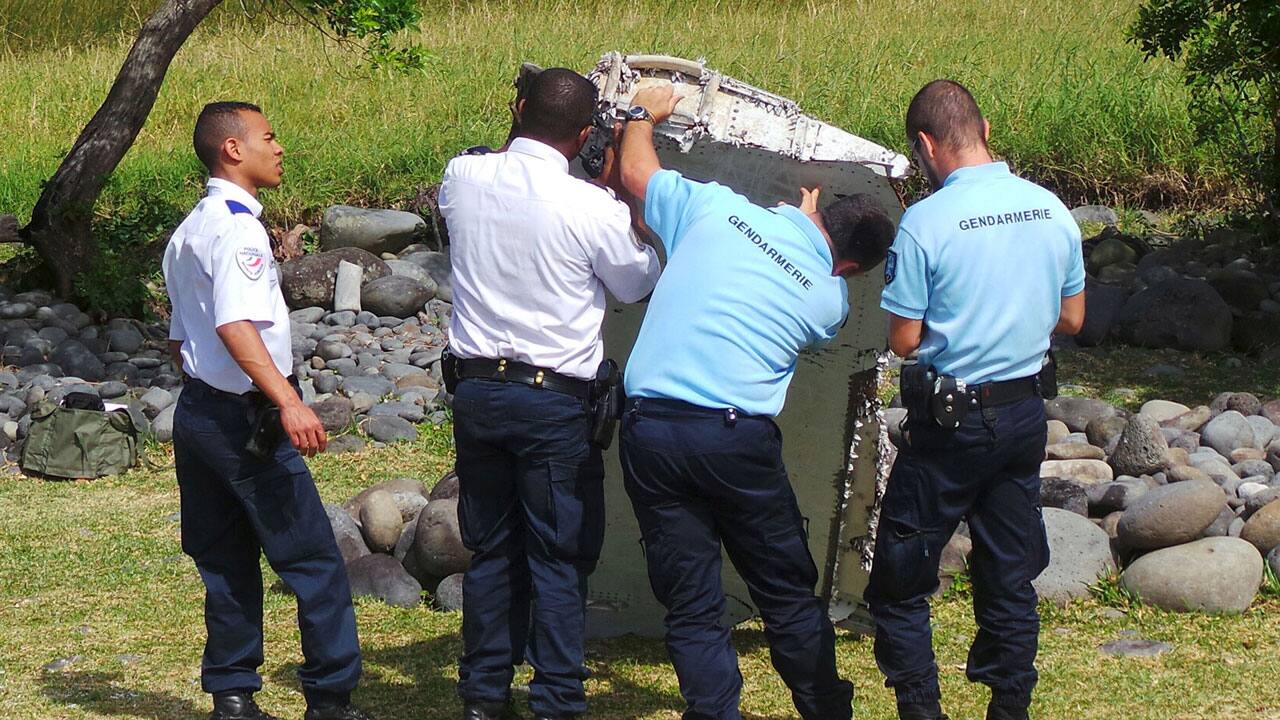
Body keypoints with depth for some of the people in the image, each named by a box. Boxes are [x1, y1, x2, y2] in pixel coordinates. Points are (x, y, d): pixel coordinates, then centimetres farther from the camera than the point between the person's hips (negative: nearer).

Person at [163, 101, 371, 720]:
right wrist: (289, 403, -33)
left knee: (228, 563, 12)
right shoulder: (238, 226, -15)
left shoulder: (186, 234, 16)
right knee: (314, 560, -4)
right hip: (244, 417, -10)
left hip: (197, 409, 10)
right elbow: (236, 327, -27)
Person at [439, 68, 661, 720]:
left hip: (475, 390, 5)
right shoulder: (594, 208, -15)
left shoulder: (463, 178, -3)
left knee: (491, 549, 15)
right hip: (554, 401, -4)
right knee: (560, 557, 4)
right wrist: (631, 218, 16)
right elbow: (639, 284, 3)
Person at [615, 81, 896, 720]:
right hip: (737, 438, -2)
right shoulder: (829, 299, 5)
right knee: (789, 595, 15)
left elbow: (636, 173, 16)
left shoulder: (716, 207, 4)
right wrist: (808, 221, 33)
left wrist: (643, 114, 35)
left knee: (691, 607, 7)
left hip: (649, 424, 2)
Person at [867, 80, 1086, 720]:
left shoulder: (926, 223, -17)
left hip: (950, 424, -5)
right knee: (1010, 577, 15)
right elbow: (1071, 319, 10)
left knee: (901, 582, 7)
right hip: (1025, 413, 6)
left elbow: (903, 340, -12)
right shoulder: (1051, 210, 0)